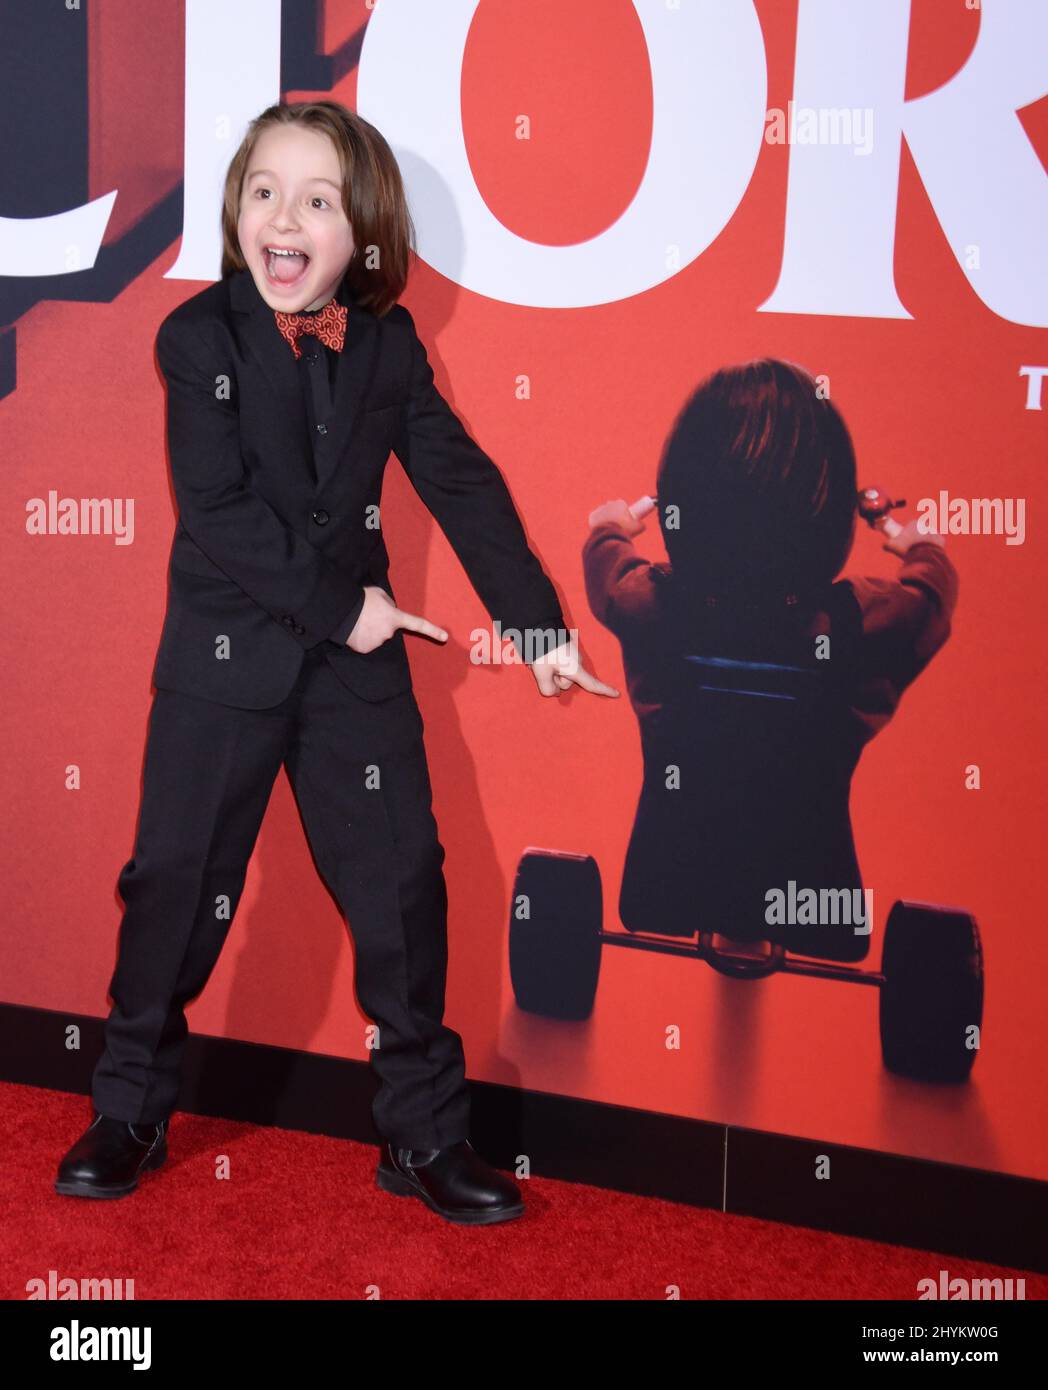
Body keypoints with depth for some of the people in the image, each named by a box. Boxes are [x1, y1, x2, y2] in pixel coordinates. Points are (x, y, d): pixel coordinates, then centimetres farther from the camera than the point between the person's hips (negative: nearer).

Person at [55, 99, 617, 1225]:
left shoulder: (389, 344, 1)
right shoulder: (198, 336, -8)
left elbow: (461, 485, 5)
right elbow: (216, 511, -16)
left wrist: (538, 624, 3)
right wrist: (338, 608, -16)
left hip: (357, 660, 3)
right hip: (223, 657, -2)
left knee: (402, 887, 3)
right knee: (176, 883, 6)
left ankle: (425, 1134, 17)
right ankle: (129, 1113, 25)